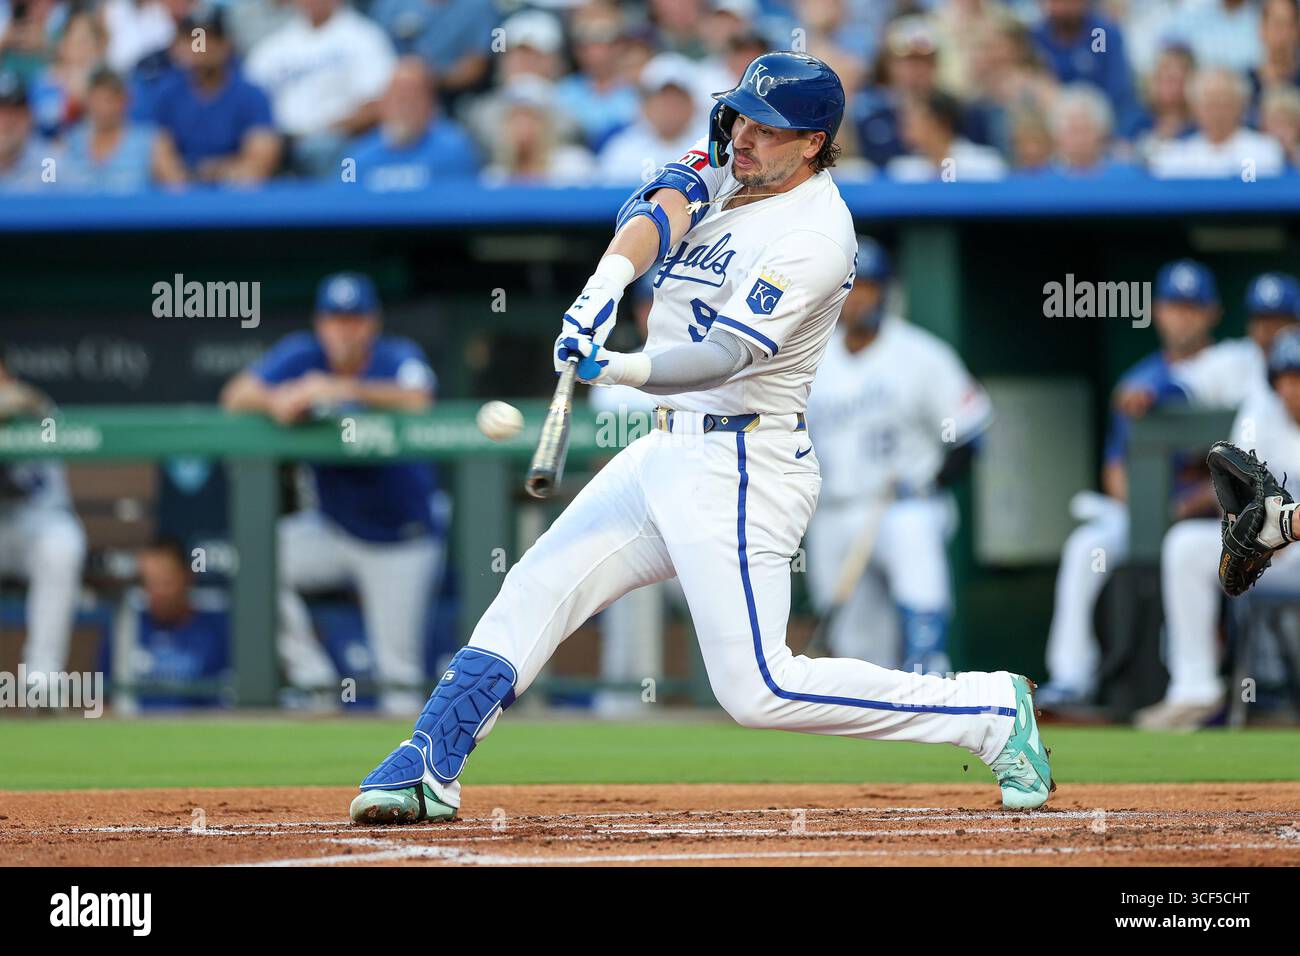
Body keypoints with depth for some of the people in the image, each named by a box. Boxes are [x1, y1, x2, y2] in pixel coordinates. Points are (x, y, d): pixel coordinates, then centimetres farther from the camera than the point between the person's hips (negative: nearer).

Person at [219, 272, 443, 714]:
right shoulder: (302, 355, -7)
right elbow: (235, 396, -18)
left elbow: (416, 401, -38)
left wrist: (345, 389, -52)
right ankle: (313, 680, -9)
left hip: (400, 542, -3)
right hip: (331, 528, 3)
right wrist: (276, 401, -40)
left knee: (400, 670, -6)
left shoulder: (399, 358, -16)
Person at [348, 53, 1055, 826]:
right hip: (665, 452, 9)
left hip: (741, 471, -9)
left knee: (758, 691, -12)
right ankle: (428, 769, 9)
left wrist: (624, 369, -44)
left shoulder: (815, 233, -17)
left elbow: (724, 355, -27)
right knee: (534, 588, 4)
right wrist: (605, 285, -31)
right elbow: (654, 212, -10)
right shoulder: (727, 169, 8)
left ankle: (992, 710, -4)